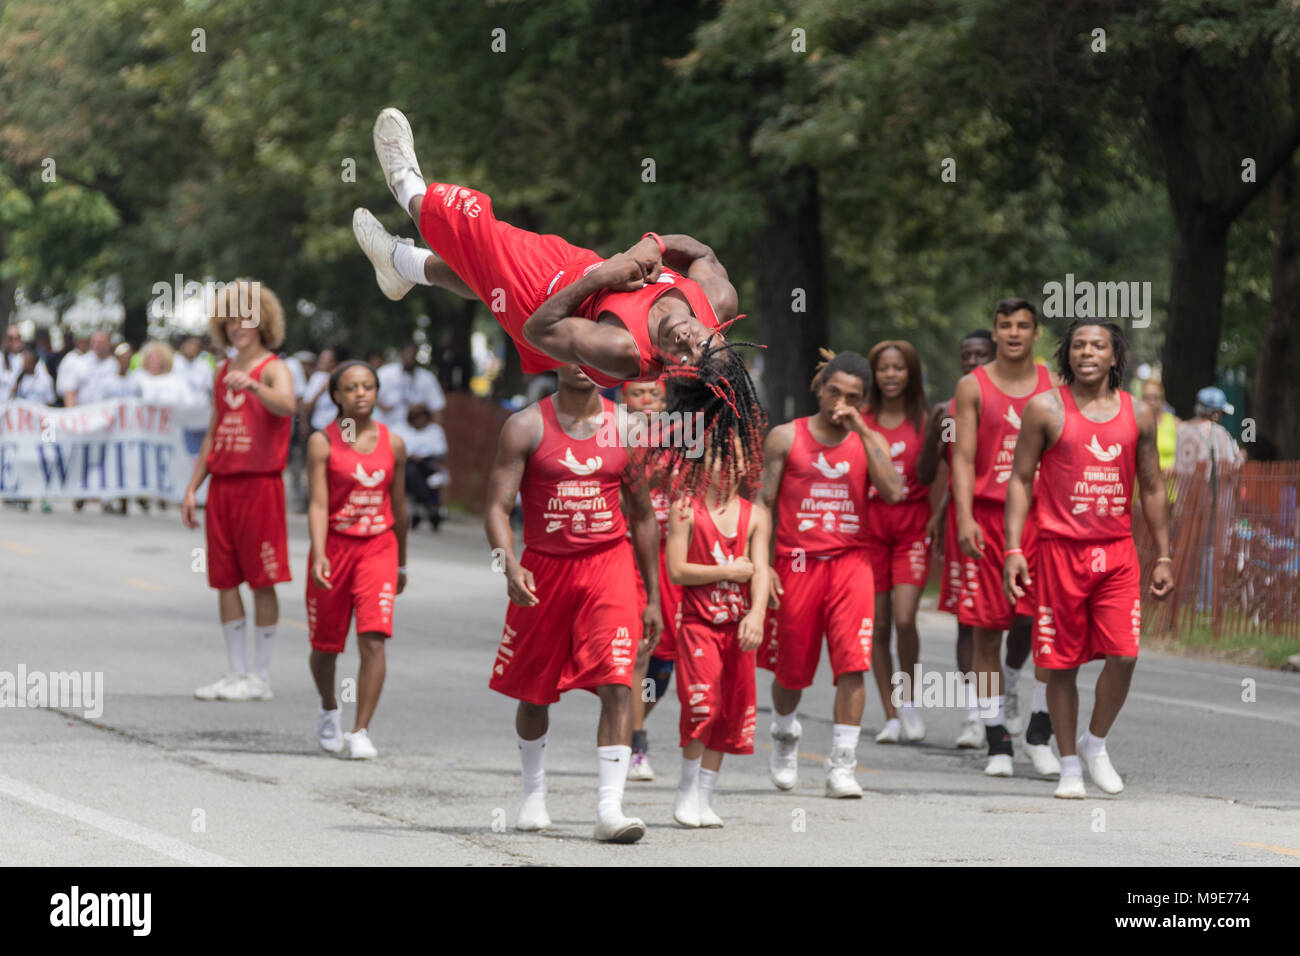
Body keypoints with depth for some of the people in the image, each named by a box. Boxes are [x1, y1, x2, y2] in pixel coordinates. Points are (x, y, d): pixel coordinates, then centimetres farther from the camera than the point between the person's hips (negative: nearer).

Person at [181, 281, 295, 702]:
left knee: (262, 581, -3)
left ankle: (260, 677, 1)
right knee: (224, 580, 6)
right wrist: (192, 487, 17)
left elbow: (285, 404, -26)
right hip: (222, 483, 7)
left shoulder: (273, 369, -4)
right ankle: (237, 671, 13)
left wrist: (253, 385, -44)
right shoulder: (222, 372, 17)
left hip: (260, 483, -7)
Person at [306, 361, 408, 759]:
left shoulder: (392, 444, 3)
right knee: (326, 644, 11)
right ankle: (328, 709, 41)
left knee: (373, 638, -16)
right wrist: (318, 556, -26)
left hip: (378, 547, 1)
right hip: (334, 544, -1)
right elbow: (318, 505, -13)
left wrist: (401, 564, 18)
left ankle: (360, 732, -12)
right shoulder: (322, 442, -6)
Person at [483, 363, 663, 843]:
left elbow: (642, 516, 10)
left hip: (607, 564, 0)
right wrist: (509, 565, -29)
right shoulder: (526, 426, -6)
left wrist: (653, 596, 9)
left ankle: (610, 807, -20)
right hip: (543, 567, 0)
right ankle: (534, 794, 37)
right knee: (533, 691, 14)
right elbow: (497, 506, -11)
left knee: (616, 685, -17)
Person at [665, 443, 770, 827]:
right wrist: (729, 571, -10)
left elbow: (760, 570, -5)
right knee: (703, 701, -17)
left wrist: (756, 615, -21)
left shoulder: (755, 516, 5)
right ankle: (687, 791, -1)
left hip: (737, 625, 4)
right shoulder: (686, 510, -2)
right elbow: (676, 571, -8)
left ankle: (704, 799, 14)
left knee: (730, 709, 5)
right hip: (698, 621, -4)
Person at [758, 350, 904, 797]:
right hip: (797, 560, 0)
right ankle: (785, 735, 41)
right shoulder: (785, 438, 4)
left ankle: (842, 766, -12)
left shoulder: (868, 441, 7)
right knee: (791, 670, 10)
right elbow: (763, 504, 3)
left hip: (850, 561, 0)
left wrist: (863, 432, -12)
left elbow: (893, 492, -11)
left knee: (852, 664, -14)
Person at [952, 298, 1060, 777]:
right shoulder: (973, 387, 5)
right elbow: (963, 459, 0)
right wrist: (965, 519, -11)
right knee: (986, 629, 1)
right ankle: (997, 742, 8)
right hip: (987, 517, -1)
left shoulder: (1053, 387, 9)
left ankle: (1040, 730, 4)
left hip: (1040, 517, 1)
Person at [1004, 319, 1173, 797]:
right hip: (1060, 549, -2)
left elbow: (1152, 488, 14)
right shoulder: (1045, 409, -1)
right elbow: (1021, 480, 1)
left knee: (1123, 655, -9)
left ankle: (1096, 743, 14)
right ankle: (1069, 767, 14)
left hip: (1117, 551, 2)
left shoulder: (1138, 415, 7)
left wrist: (1163, 557, 11)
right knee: (1062, 664, 2)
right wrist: (1013, 549, -8)